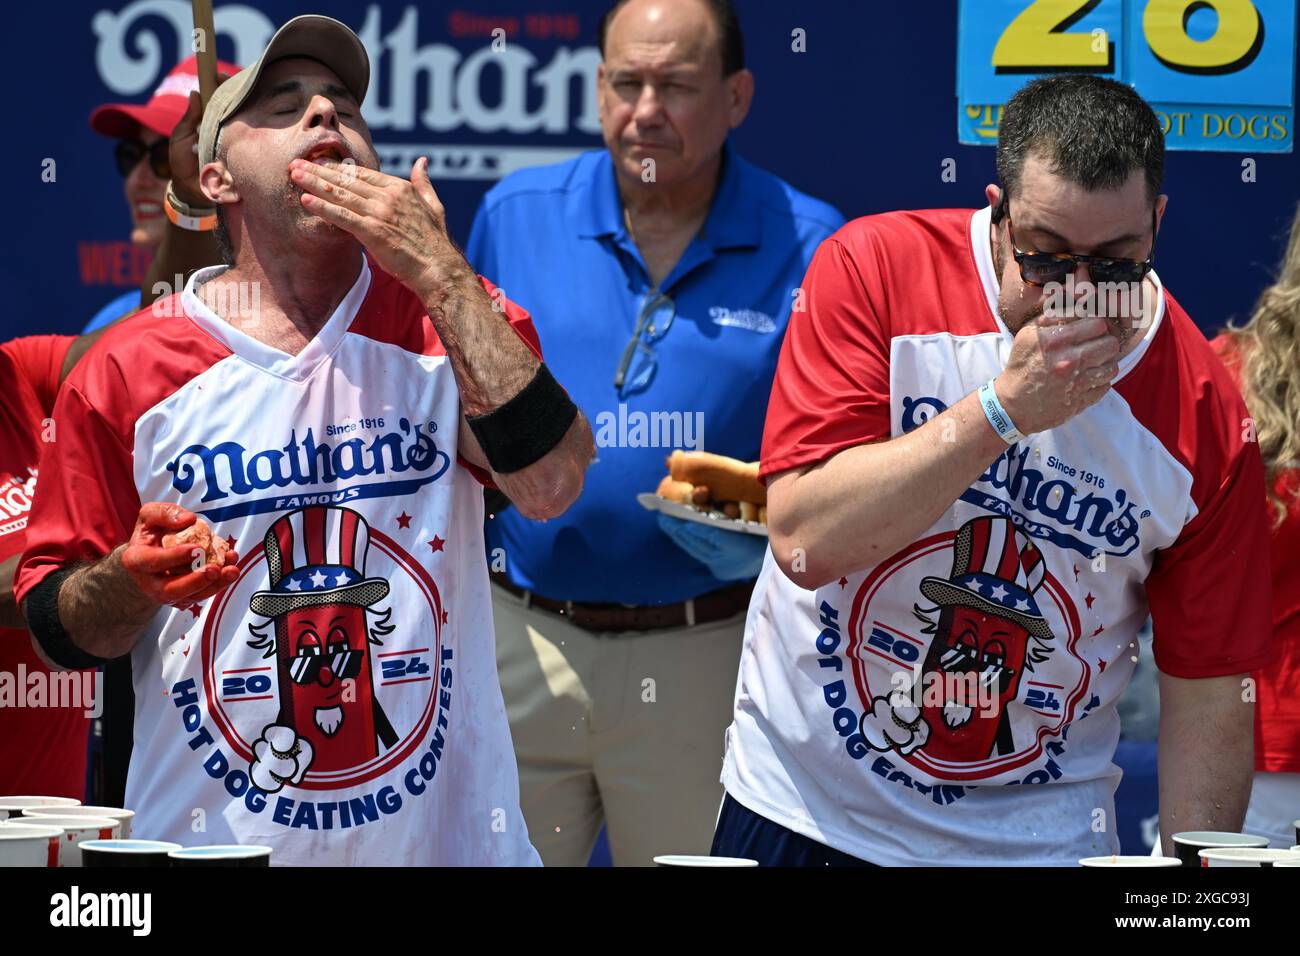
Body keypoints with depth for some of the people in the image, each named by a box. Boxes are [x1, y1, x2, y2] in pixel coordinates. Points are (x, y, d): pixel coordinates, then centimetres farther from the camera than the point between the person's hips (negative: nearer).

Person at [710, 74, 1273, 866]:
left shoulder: (1202, 417, -11)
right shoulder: (877, 269, -14)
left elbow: (1208, 693, -5)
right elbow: (804, 541, -23)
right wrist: (1004, 408, -29)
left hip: (1040, 834, 1)